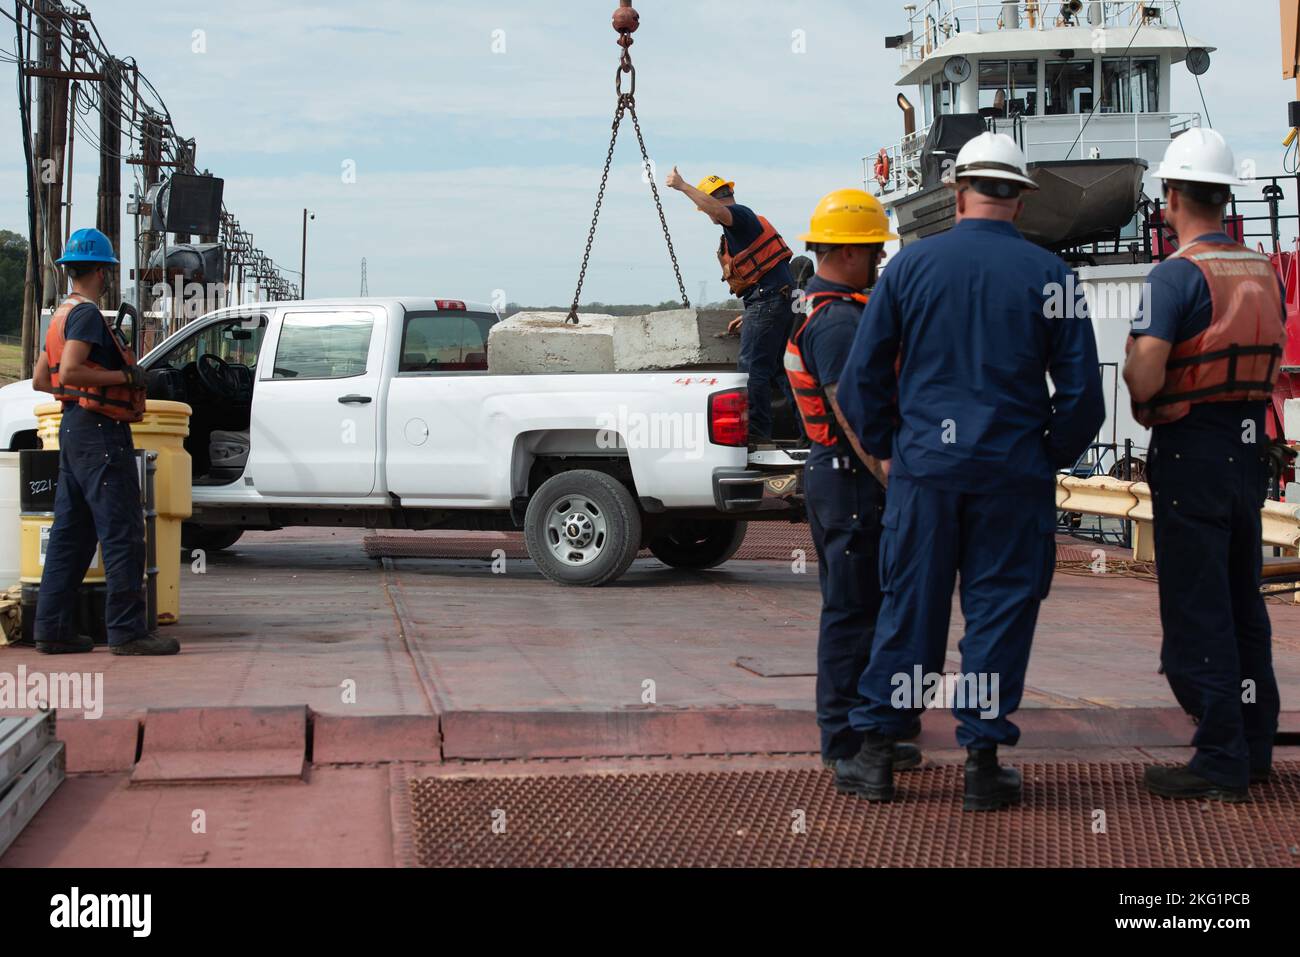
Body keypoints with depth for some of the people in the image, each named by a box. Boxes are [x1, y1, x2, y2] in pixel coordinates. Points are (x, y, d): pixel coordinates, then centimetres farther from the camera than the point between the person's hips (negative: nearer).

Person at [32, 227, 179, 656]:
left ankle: (53, 628, 12)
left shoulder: (63, 315, 17)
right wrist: (125, 376, -17)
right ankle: (126, 631, -8)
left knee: (70, 535, 11)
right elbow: (68, 372, -25)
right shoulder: (87, 314, -13)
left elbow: (41, 378, 22)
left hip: (73, 428, 10)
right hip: (100, 432, -10)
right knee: (123, 535, -8)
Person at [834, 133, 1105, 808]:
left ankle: (878, 752, 14)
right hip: (1014, 473, -1)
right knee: (1000, 609, 5)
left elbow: (861, 377, 4)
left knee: (908, 605, 9)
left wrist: (883, 449, 15)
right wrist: (1053, 457, 12)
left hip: (924, 464, 1)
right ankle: (982, 760, 7)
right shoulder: (1047, 274, -3)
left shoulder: (911, 265, 0)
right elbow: (1082, 388, -1)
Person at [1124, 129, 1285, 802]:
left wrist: (1131, 364, -2)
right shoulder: (1264, 272, 8)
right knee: (1243, 599, 16)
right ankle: (1255, 744, 23)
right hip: (1250, 444, 8)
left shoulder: (1177, 275, -16)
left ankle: (1221, 761, 0)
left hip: (1190, 454, -7)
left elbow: (1145, 379, -23)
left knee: (1196, 608, -2)